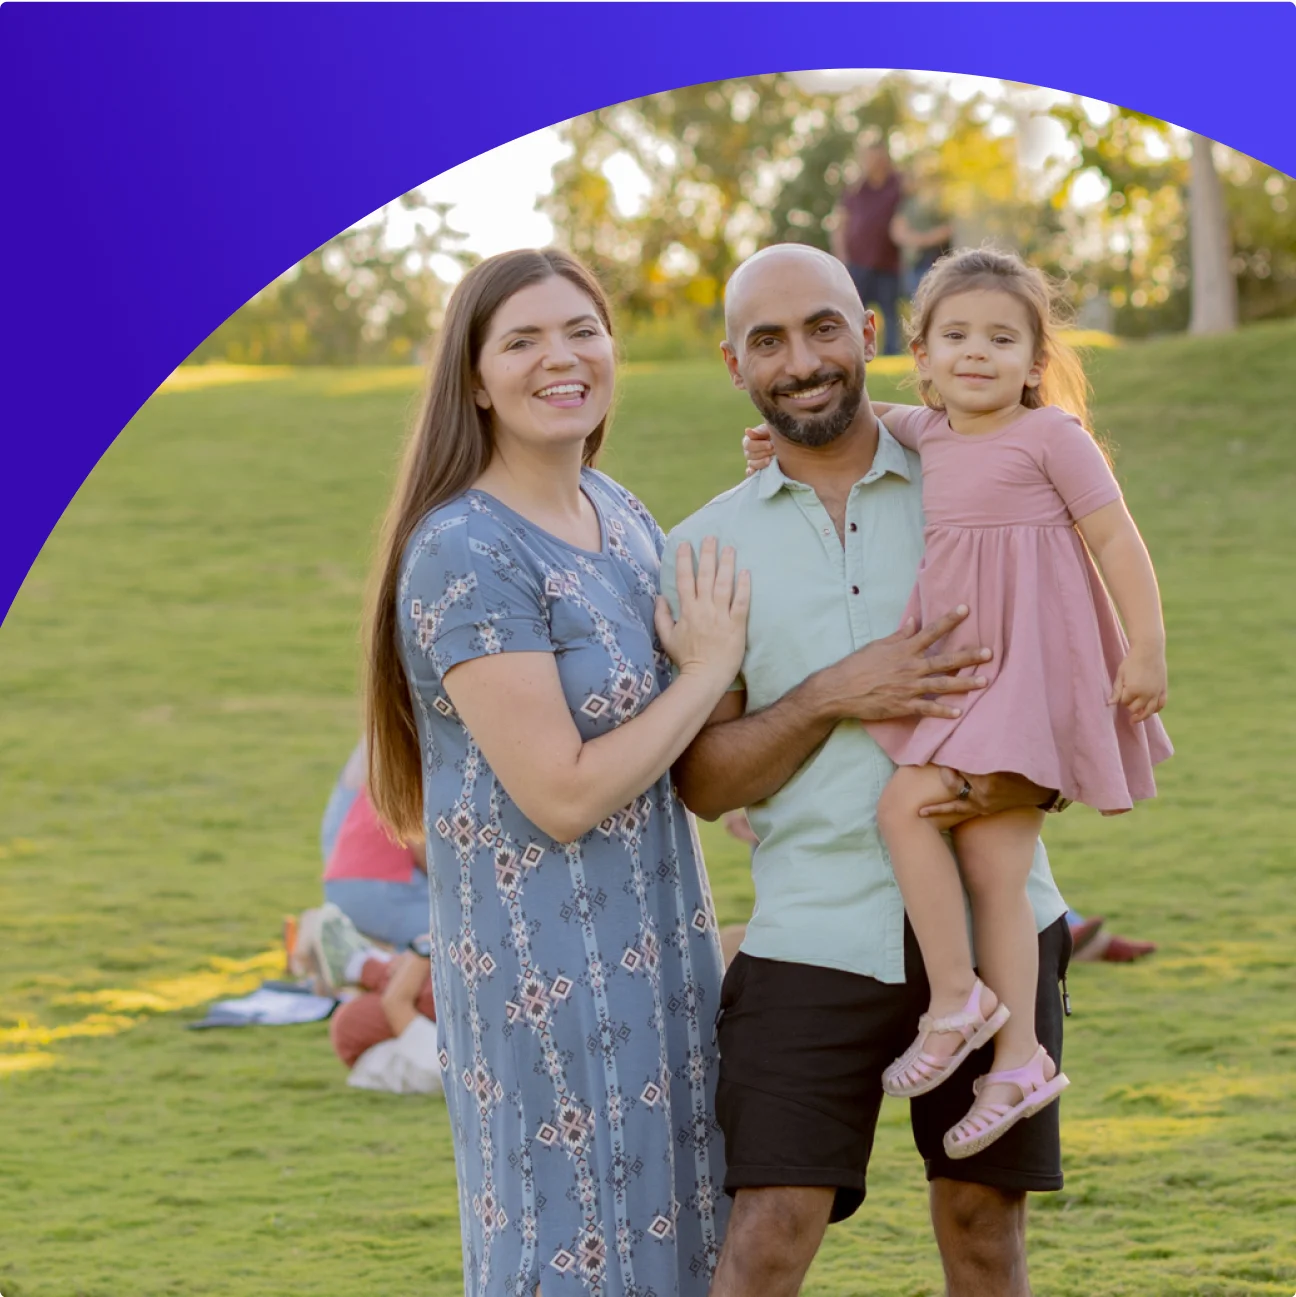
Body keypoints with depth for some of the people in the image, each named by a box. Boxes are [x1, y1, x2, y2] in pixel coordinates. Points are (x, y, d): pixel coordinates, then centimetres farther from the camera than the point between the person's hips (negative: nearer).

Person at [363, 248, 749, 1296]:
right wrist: (711, 670, -12)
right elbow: (563, 795, -22)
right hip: (543, 963, -8)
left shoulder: (618, 514, 8)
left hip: (654, 943, 8)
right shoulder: (467, 554, -18)